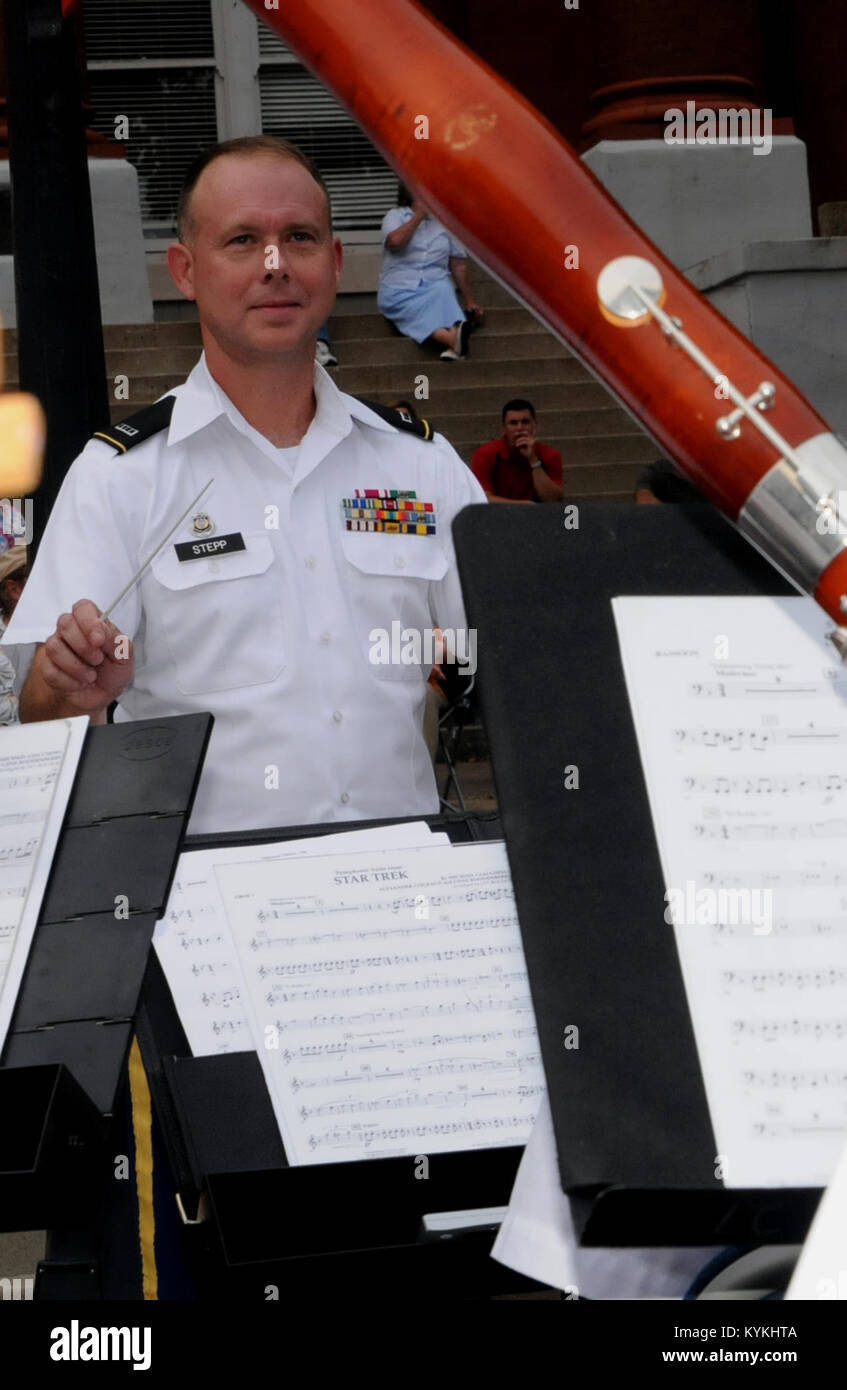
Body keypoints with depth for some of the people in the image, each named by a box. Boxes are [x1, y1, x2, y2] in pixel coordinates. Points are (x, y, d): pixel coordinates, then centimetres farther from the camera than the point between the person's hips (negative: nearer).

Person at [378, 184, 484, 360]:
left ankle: (453, 347, -60)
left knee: (443, 290, -35)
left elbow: (458, 264, 16)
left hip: (435, 285, 1)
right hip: (399, 290, -1)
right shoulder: (395, 216, 11)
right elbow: (395, 241, -12)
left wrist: (470, 300, 10)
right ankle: (451, 336, -63)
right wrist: (420, 214, -3)